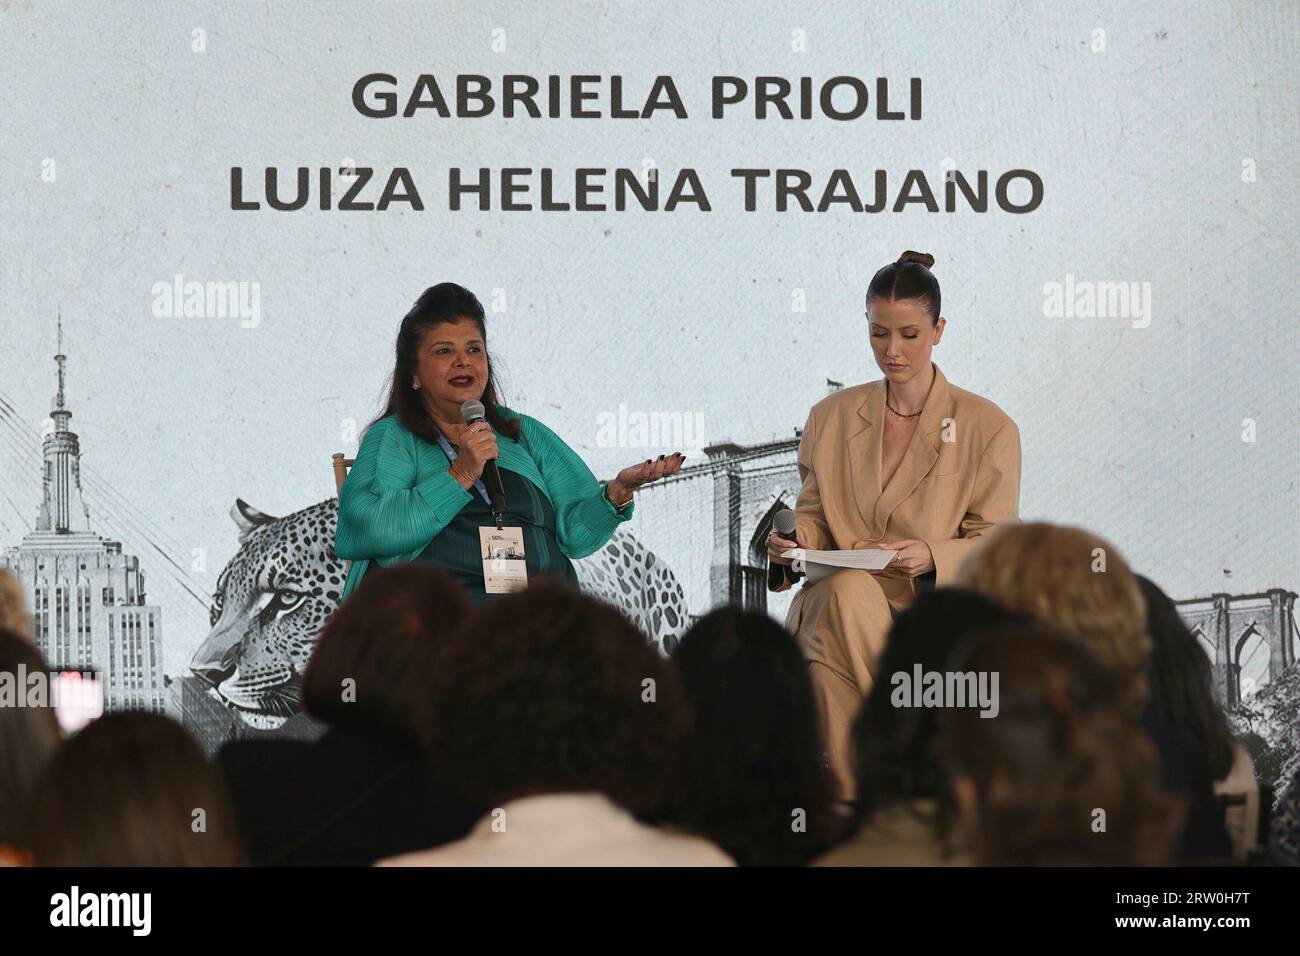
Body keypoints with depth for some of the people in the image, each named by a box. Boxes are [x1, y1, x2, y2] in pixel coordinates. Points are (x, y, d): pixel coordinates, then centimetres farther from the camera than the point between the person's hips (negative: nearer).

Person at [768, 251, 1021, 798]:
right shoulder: (832, 417, 14)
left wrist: (931, 557, -19)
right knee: (846, 592, -37)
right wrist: (796, 539, -7)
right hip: (836, 604, 3)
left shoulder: (987, 427, 4)